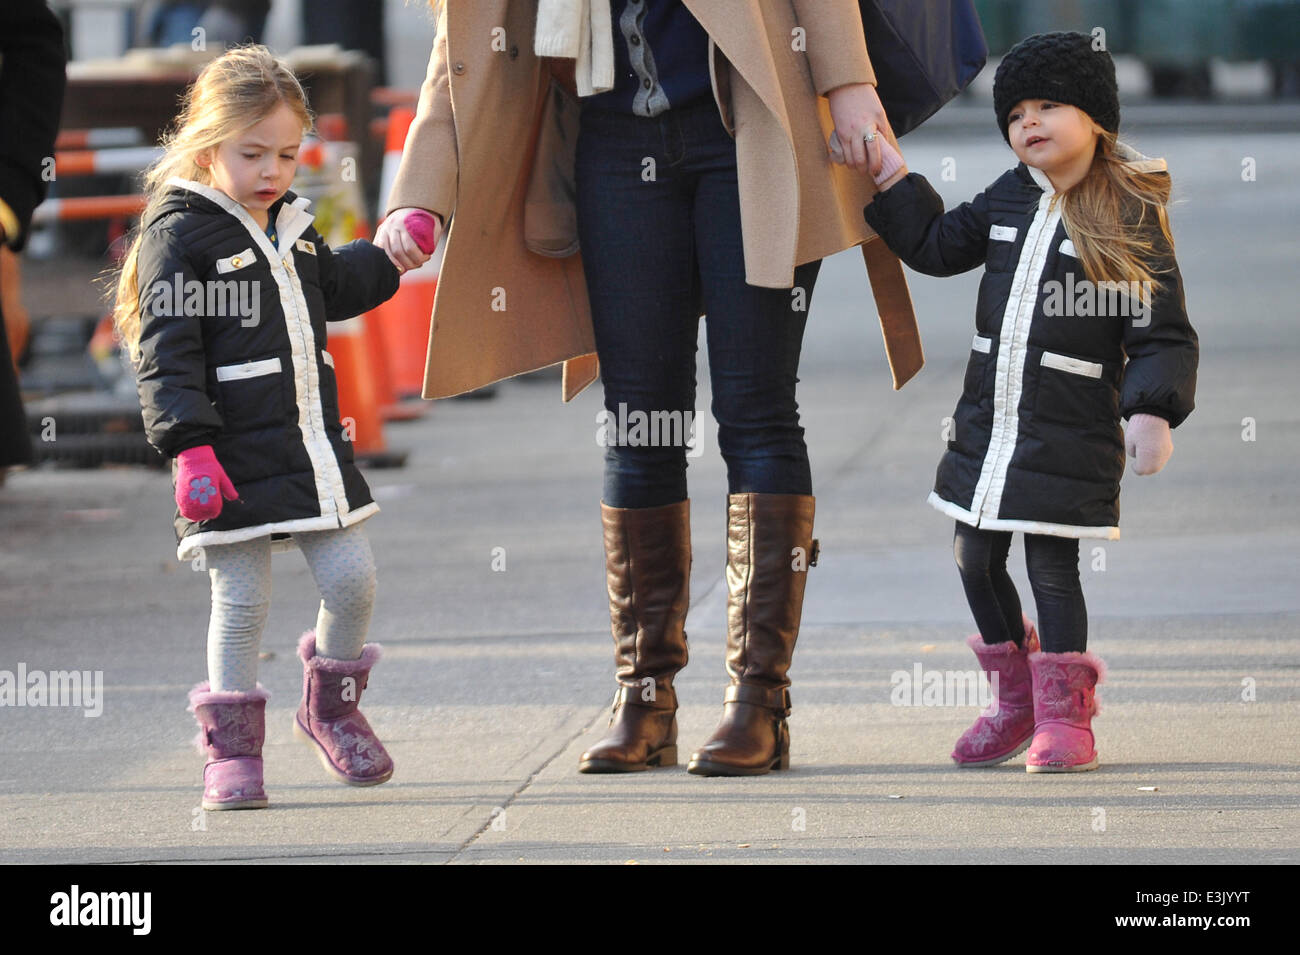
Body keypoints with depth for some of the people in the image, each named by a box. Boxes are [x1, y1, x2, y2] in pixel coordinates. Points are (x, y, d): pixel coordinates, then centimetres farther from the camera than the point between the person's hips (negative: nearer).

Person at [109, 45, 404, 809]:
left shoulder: (291, 226, 14)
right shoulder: (181, 235, -9)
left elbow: (331, 288, 36)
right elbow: (166, 350, -14)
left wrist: (386, 259, 21)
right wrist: (189, 445, -21)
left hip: (314, 444, 7)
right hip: (235, 457, -7)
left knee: (352, 580, 5)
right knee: (243, 601, -3)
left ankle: (332, 708, 29)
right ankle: (231, 746, 9)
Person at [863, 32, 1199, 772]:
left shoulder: (1132, 218, -9)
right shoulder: (1009, 201, 9)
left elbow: (1164, 334, -11)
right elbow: (936, 245, 22)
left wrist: (1153, 411, -24)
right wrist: (890, 177, 14)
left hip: (1070, 434, -7)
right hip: (987, 424, 7)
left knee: (1052, 565, -4)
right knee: (978, 562, 12)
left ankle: (1065, 714, 8)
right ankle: (1019, 697, 29)